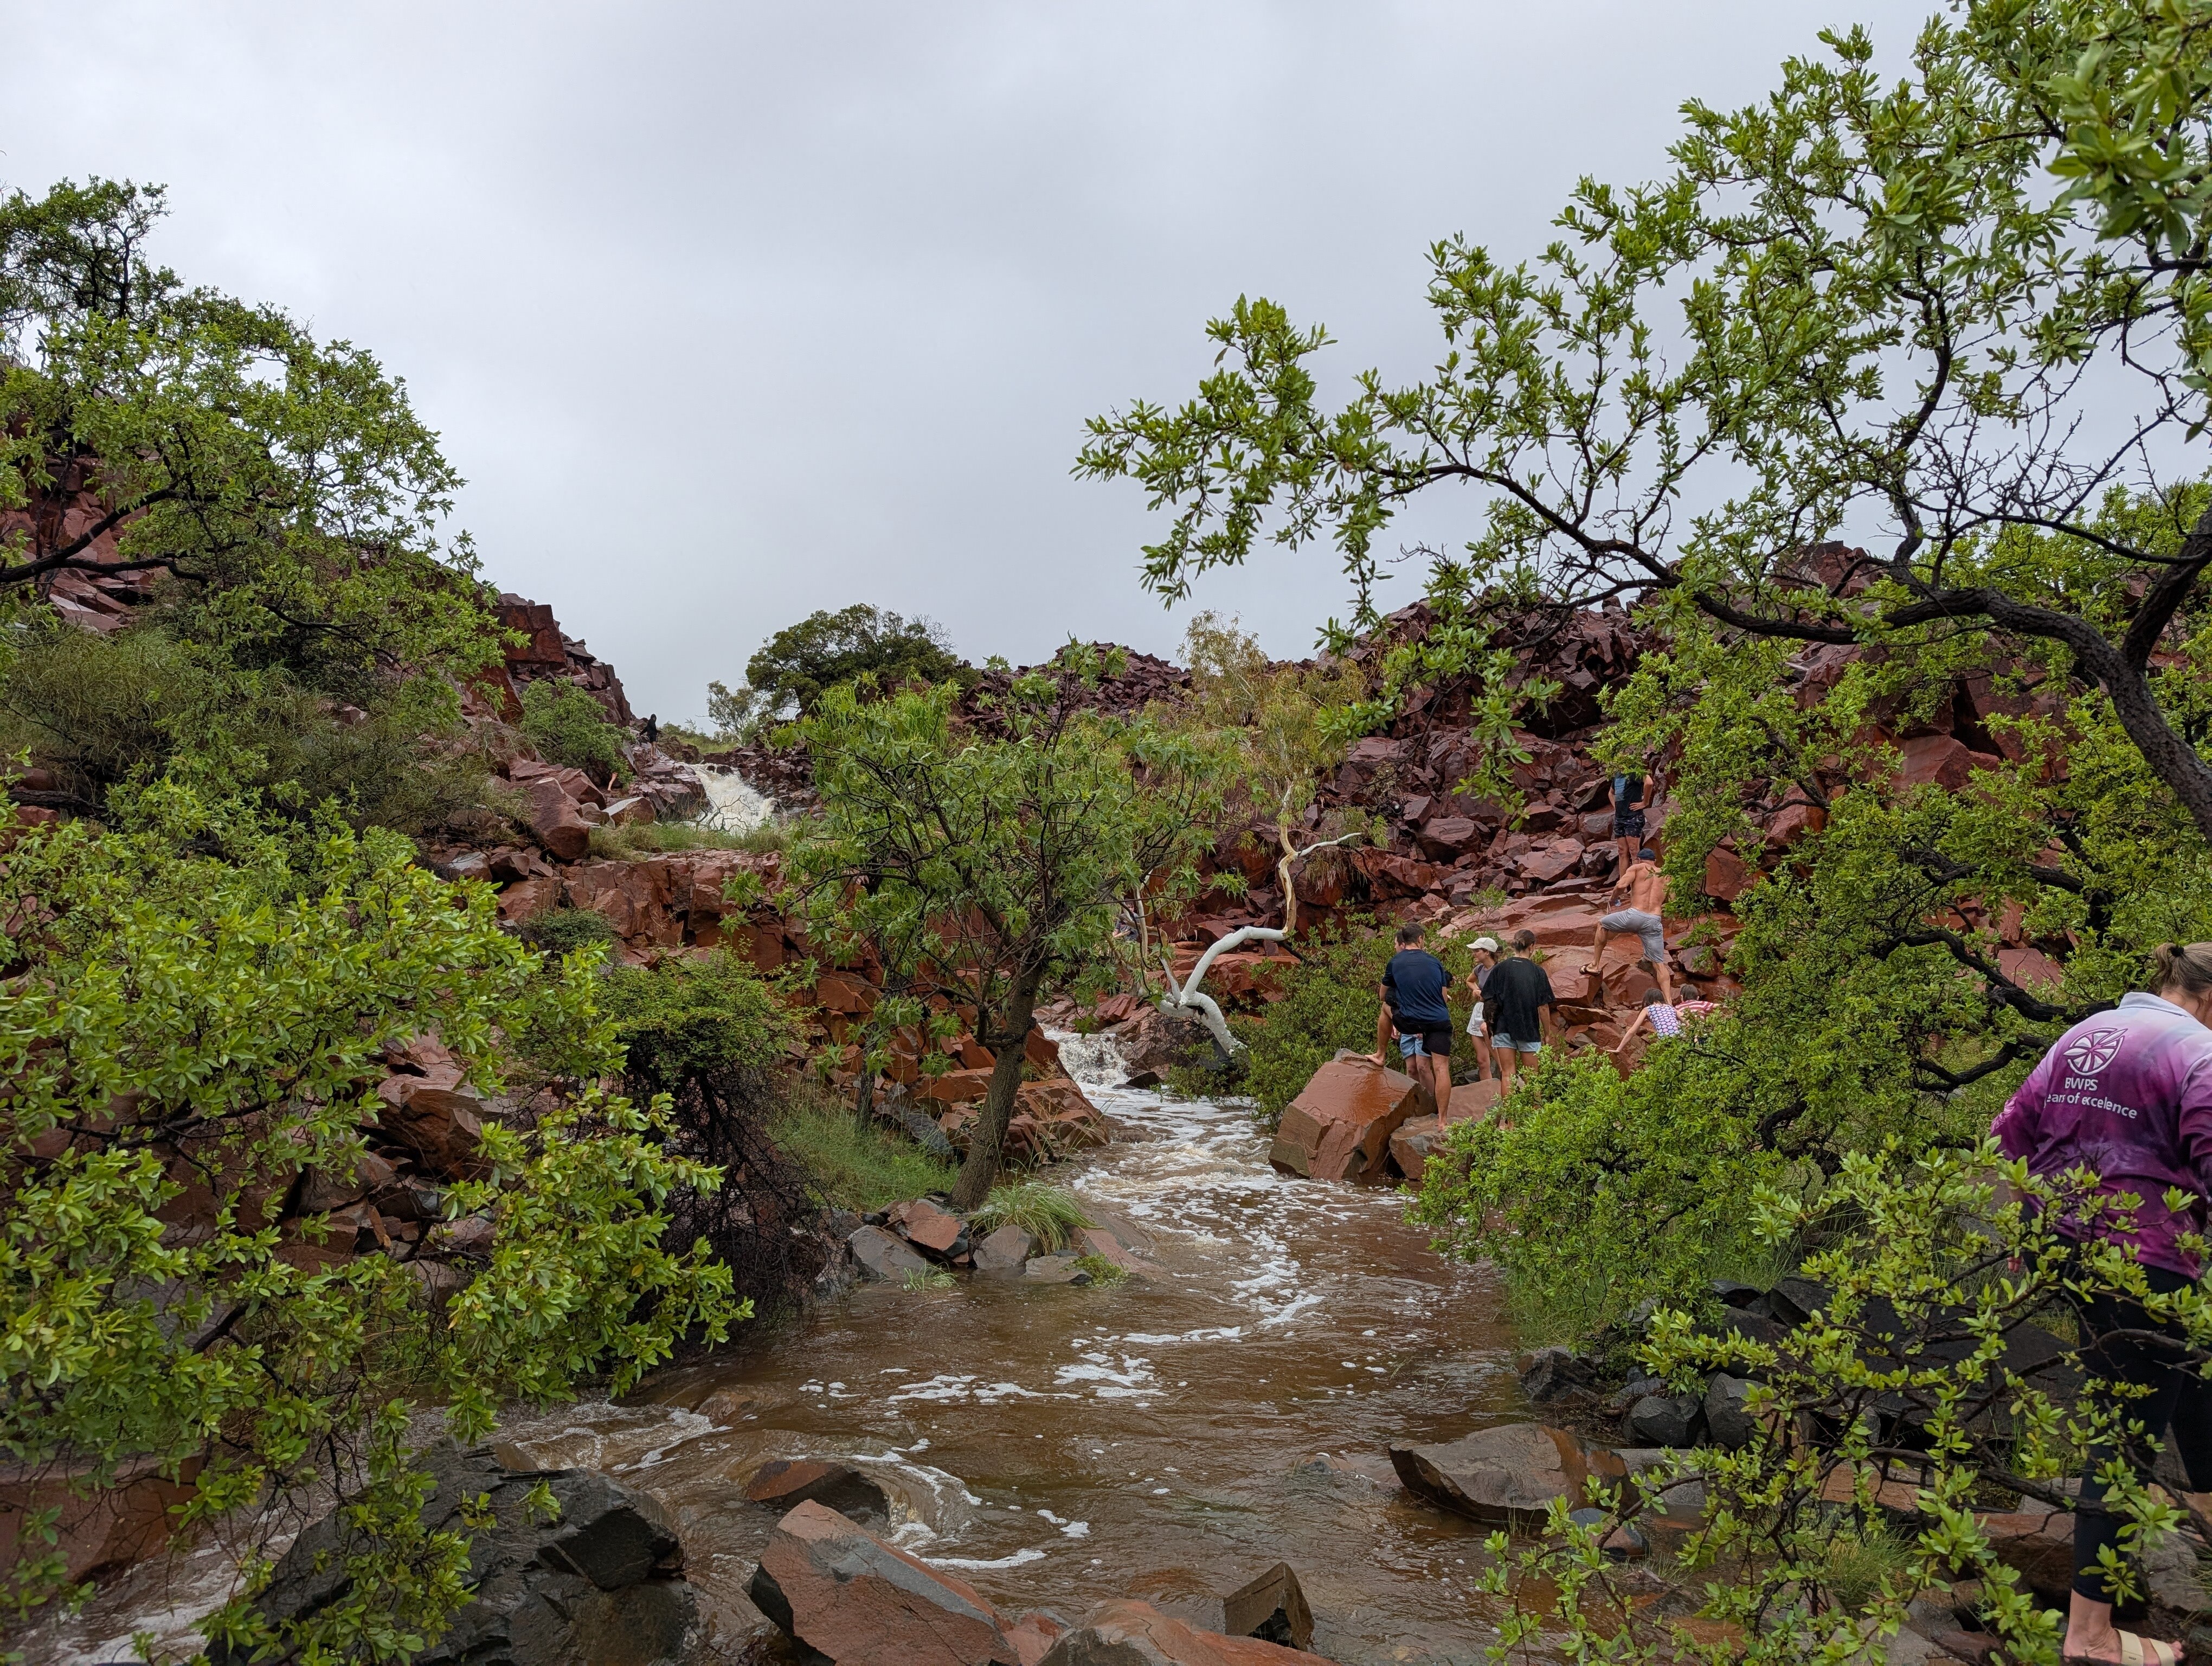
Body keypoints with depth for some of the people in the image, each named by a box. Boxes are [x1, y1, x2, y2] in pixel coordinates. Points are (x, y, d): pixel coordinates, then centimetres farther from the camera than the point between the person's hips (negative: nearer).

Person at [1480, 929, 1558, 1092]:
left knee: (1508, 1073, 2)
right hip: (1530, 1029, 0)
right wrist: (1548, 1035, 5)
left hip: (1504, 1028, 1)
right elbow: (1543, 1007, -4)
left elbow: (1488, 1000, -1)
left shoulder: (1499, 968, -2)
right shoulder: (1537, 972, -4)